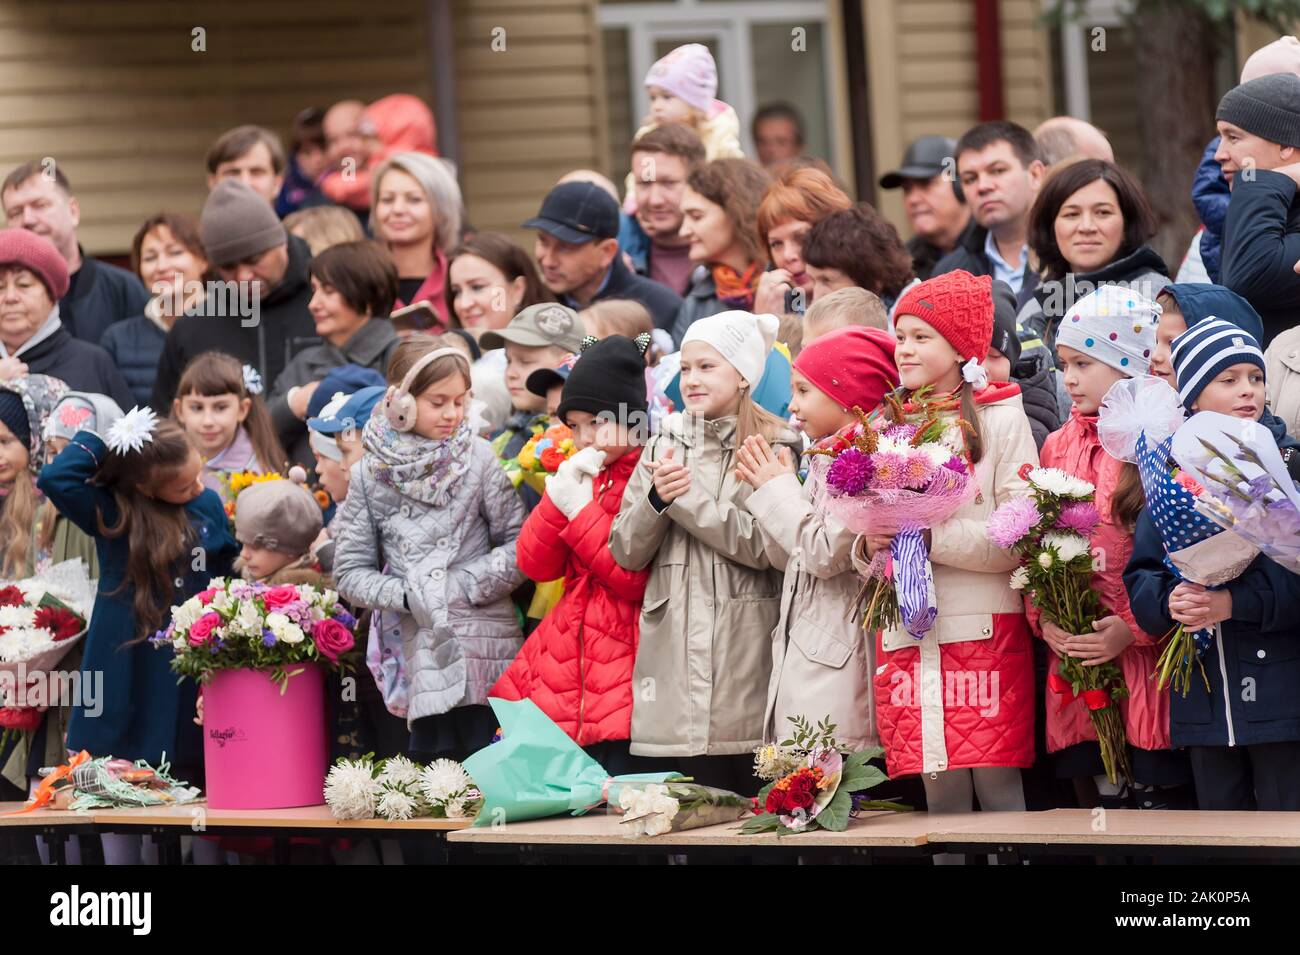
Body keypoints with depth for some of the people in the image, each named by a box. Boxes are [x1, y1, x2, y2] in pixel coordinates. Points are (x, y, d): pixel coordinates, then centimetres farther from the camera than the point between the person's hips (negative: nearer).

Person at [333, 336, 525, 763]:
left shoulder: (479, 458, 2)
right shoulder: (369, 474, 8)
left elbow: (520, 545, 0)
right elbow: (351, 573, 9)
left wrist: (465, 585, -8)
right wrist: (406, 596, -5)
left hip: (487, 652, -2)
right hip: (421, 649, 2)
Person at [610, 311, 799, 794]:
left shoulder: (773, 447, 1)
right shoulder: (665, 446, 14)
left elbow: (765, 546, -11)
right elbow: (626, 552, 10)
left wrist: (688, 497, -11)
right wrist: (656, 499, -7)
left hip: (745, 645, -3)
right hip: (676, 653, 3)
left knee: (753, 805, -4)